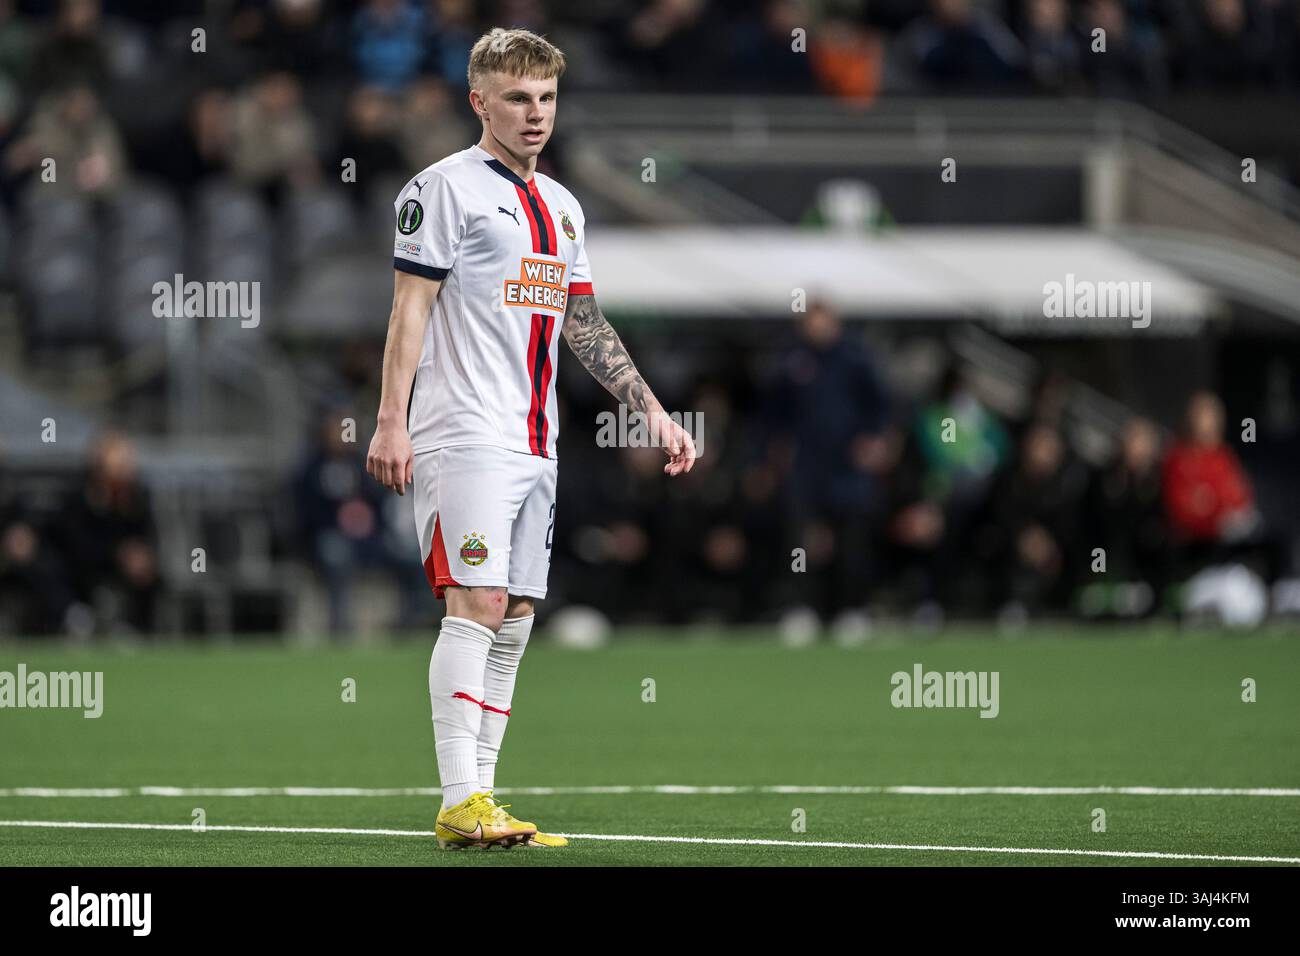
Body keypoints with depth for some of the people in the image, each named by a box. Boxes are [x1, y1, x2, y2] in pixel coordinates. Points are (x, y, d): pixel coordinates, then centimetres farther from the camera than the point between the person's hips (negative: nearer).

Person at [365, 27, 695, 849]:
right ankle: (459, 806, -19)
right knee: (476, 603, -15)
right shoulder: (447, 187, -3)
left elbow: (585, 325, 25)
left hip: (534, 444, 8)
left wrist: (652, 411, 19)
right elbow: (411, 308, -8)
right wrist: (392, 421, -15)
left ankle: (481, 795, 8)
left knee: (515, 620, 5)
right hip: (465, 435, -8)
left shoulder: (562, 208, 20)